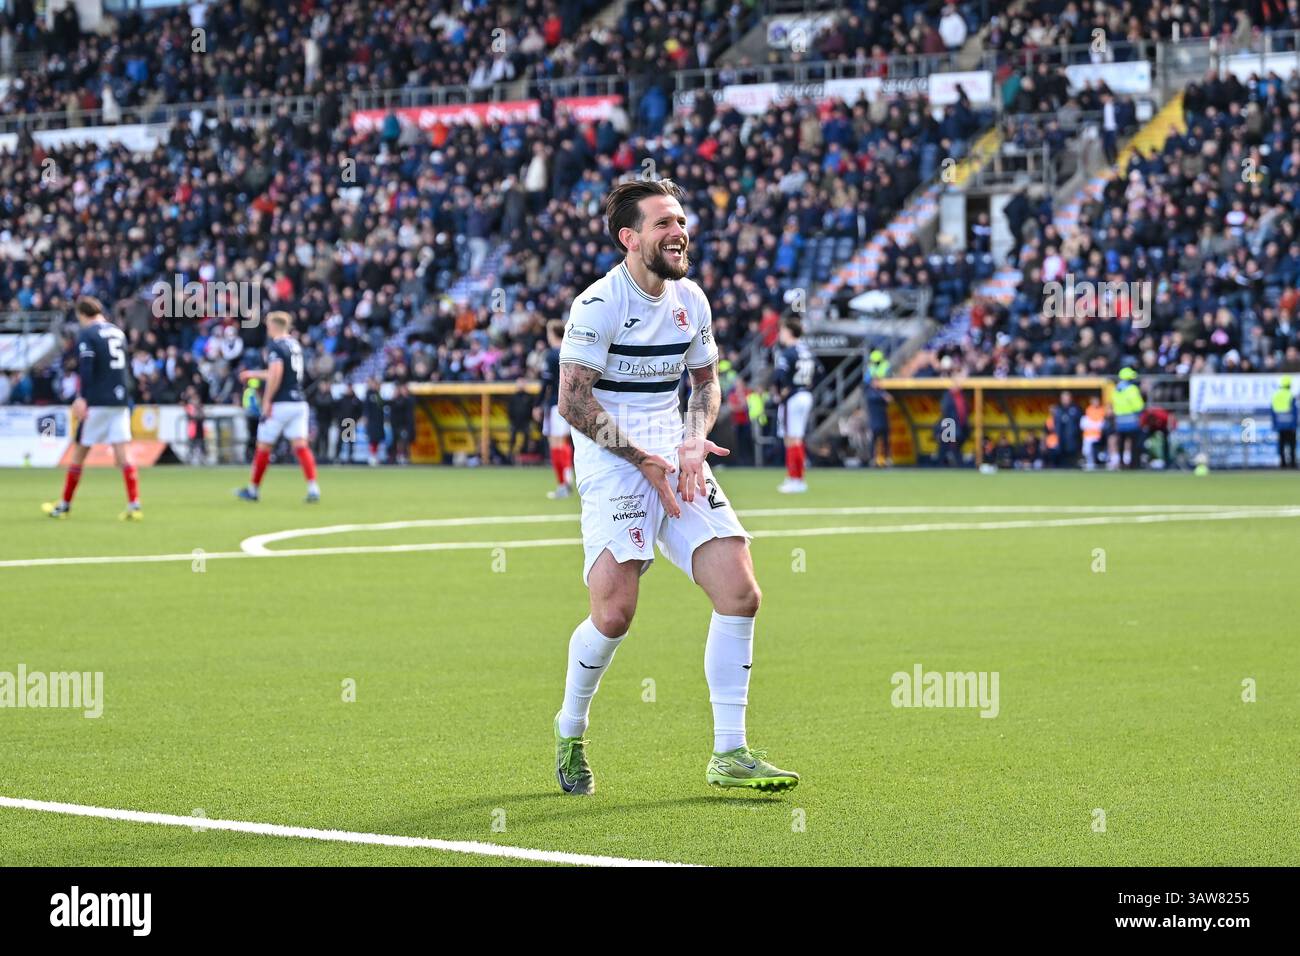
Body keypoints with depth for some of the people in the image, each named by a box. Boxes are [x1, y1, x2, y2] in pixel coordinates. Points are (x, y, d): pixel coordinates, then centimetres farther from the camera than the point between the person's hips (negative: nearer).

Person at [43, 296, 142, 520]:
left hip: (97, 401, -5)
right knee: (123, 455, -1)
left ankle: (64, 506, 15)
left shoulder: (87, 334, -5)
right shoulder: (118, 332, 15)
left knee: (79, 453, 6)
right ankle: (134, 506, -14)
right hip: (120, 401, 5)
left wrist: (81, 398, -26)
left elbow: (86, 367, -19)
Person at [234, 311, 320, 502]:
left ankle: (253, 489, 20)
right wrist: (254, 374, 35)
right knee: (300, 445, -1)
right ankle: (313, 488, -18)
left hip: (280, 404, -7)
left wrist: (267, 400, -17)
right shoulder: (295, 344, 16)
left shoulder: (275, 346, -10)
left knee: (263, 447, 8)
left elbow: (276, 373, -22)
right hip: (299, 402, 7)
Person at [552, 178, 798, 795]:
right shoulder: (598, 304, -11)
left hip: (676, 461, 6)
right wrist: (645, 460, -13)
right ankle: (570, 732, 12)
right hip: (613, 466, -6)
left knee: (740, 593, -8)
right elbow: (573, 402, -13)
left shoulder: (691, 300, 9)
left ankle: (728, 754, 0)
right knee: (614, 612, -17)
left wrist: (694, 443, 1)